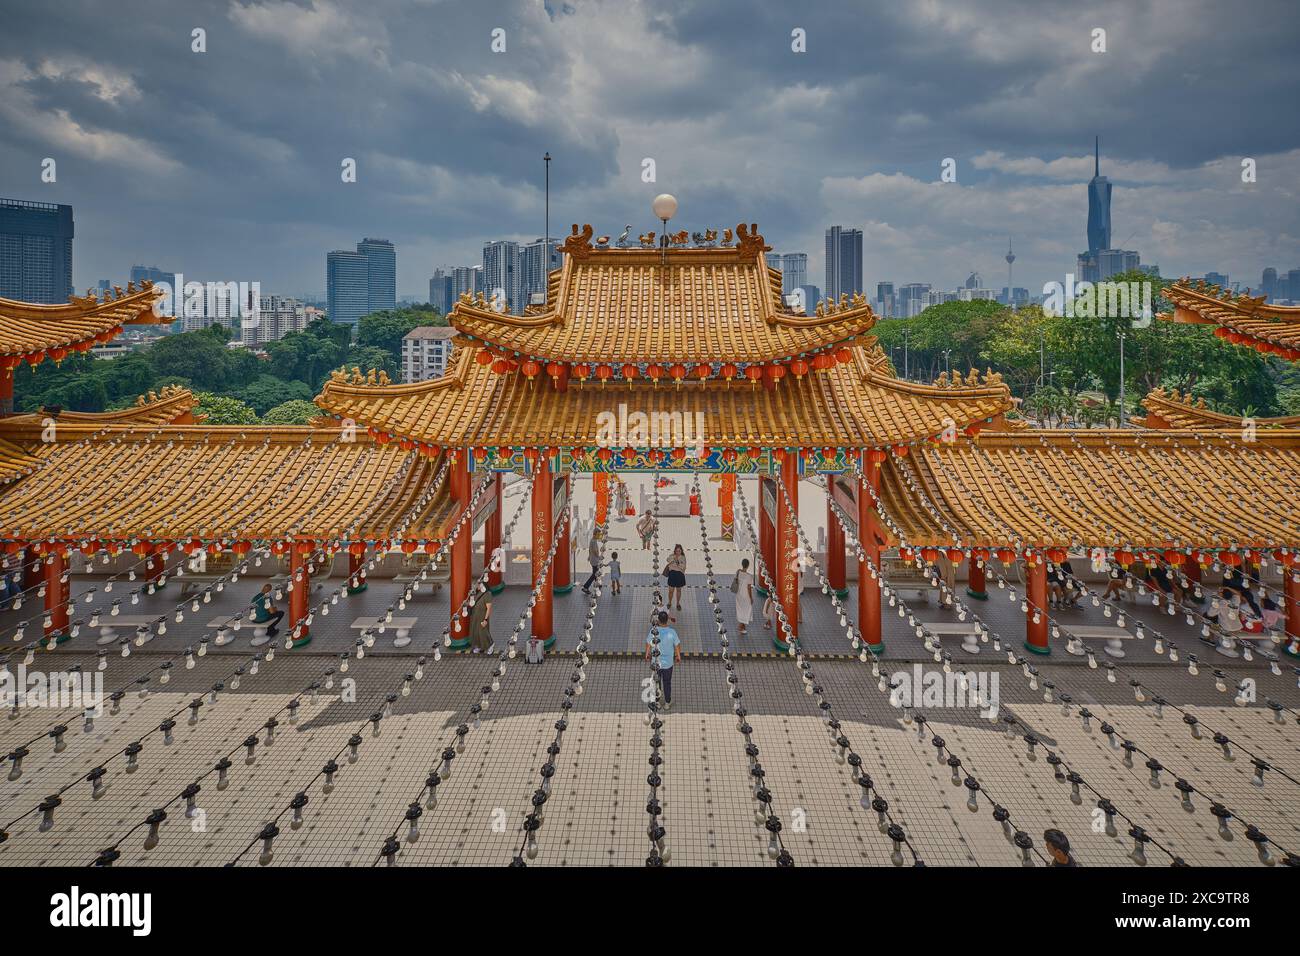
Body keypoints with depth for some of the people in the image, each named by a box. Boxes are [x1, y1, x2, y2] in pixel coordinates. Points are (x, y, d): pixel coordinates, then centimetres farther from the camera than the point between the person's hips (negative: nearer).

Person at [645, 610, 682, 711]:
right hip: (668, 663, -1)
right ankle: (667, 704, 31)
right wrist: (678, 656, 10)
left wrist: (647, 654, 13)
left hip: (656, 662, 1)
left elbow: (648, 644, -7)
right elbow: (677, 646, -10)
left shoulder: (653, 631, -22)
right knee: (667, 683, 18)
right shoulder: (672, 632, -23)